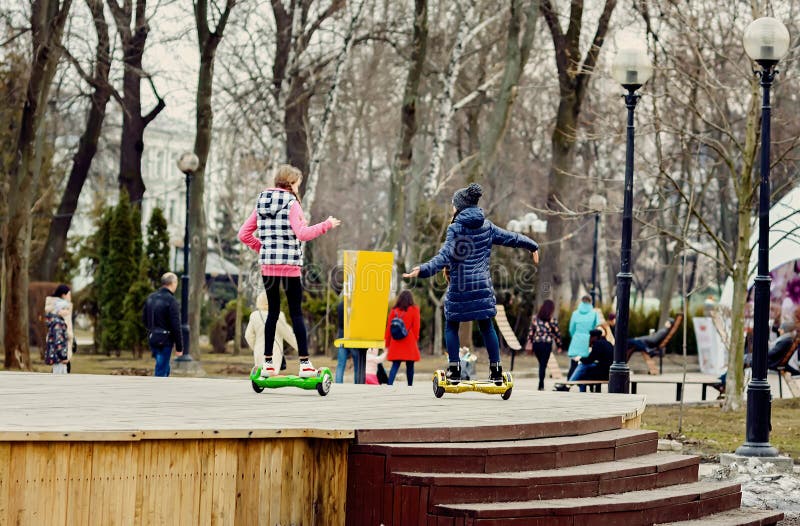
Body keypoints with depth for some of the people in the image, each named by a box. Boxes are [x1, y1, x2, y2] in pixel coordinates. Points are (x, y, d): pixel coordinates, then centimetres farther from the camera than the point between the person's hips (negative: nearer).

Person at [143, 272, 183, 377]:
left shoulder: (150, 298, 8)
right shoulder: (171, 301, -15)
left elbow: (144, 318, 16)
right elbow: (176, 326, -16)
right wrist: (179, 347, -12)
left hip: (152, 338, 7)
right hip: (165, 341, -7)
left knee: (165, 369, 21)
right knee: (161, 371, -2)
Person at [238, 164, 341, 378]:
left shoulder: (262, 203, 11)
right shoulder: (291, 204, -8)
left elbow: (244, 234, 11)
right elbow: (302, 234, -18)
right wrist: (327, 224, -10)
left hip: (267, 263, 5)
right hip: (290, 264, -5)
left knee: (272, 311, 11)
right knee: (296, 312, -1)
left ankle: (267, 362, 8)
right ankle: (304, 363, -2)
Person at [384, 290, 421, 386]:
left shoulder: (394, 311, 5)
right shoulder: (414, 310, -2)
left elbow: (388, 328, 8)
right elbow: (416, 327, -1)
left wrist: (387, 343, 15)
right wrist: (415, 339, 12)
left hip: (396, 344, 2)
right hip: (409, 344, -2)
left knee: (395, 366, -1)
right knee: (410, 366, 7)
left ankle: (389, 385, -18)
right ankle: (410, 386, 12)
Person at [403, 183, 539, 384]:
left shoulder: (455, 228, -7)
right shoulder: (487, 226, 8)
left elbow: (445, 256, -19)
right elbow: (511, 238, 19)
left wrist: (424, 269, -28)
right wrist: (532, 246, 35)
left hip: (459, 286, -4)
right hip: (482, 286, 4)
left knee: (451, 326, 9)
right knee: (486, 327, 12)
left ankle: (454, 369, 3)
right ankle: (496, 369, 10)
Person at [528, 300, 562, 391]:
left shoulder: (535, 318, 2)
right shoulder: (553, 321, -7)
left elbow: (531, 331, 6)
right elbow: (557, 334, -1)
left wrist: (530, 342, 16)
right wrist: (559, 346, 9)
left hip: (536, 344, 4)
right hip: (547, 345, -4)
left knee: (541, 364, 17)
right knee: (543, 365, 3)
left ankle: (541, 384, 19)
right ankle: (541, 385, 0)